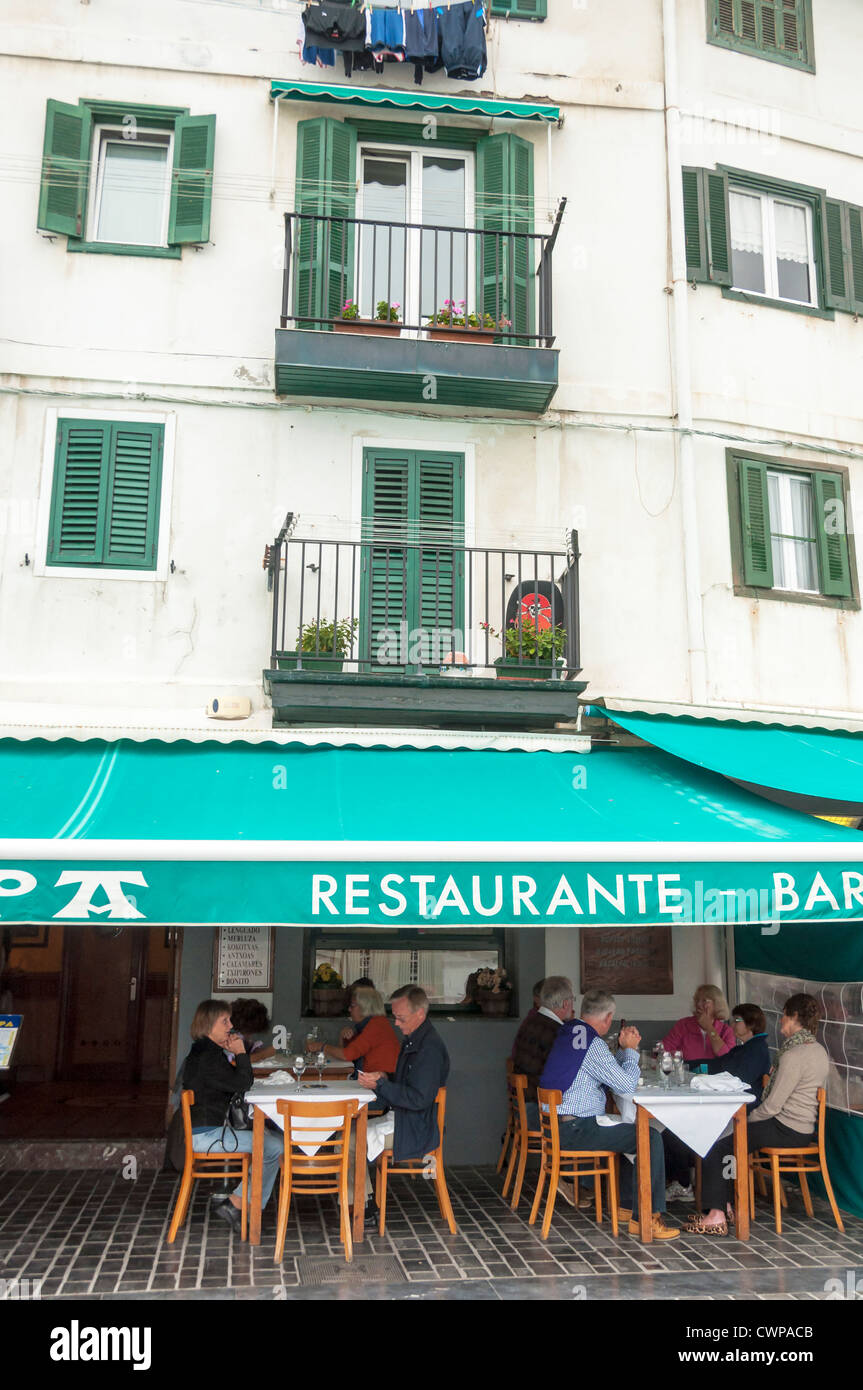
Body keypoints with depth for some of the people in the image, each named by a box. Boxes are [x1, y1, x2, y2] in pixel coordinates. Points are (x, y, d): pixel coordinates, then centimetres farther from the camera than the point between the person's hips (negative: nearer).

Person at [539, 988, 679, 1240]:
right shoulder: (591, 1043, -17)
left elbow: (609, 1072, 22)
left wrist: (624, 1049, 12)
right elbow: (626, 1084, -14)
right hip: (575, 1130, -10)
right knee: (650, 1139, -12)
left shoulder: (567, 1034, 13)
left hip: (558, 1124, 10)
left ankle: (625, 1204, 28)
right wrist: (630, 1050, -1)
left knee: (634, 1131, 25)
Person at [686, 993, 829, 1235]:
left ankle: (716, 1216, -9)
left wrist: (747, 1122, -5)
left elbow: (772, 1105, -19)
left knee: (715, 1147, -8)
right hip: (804, 1130, 10)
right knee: (726, 1136, 14)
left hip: (786, 1130, -10)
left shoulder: (793, 1056, -21)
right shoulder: (819, 1051, 9)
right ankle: (722, 1204, 14)